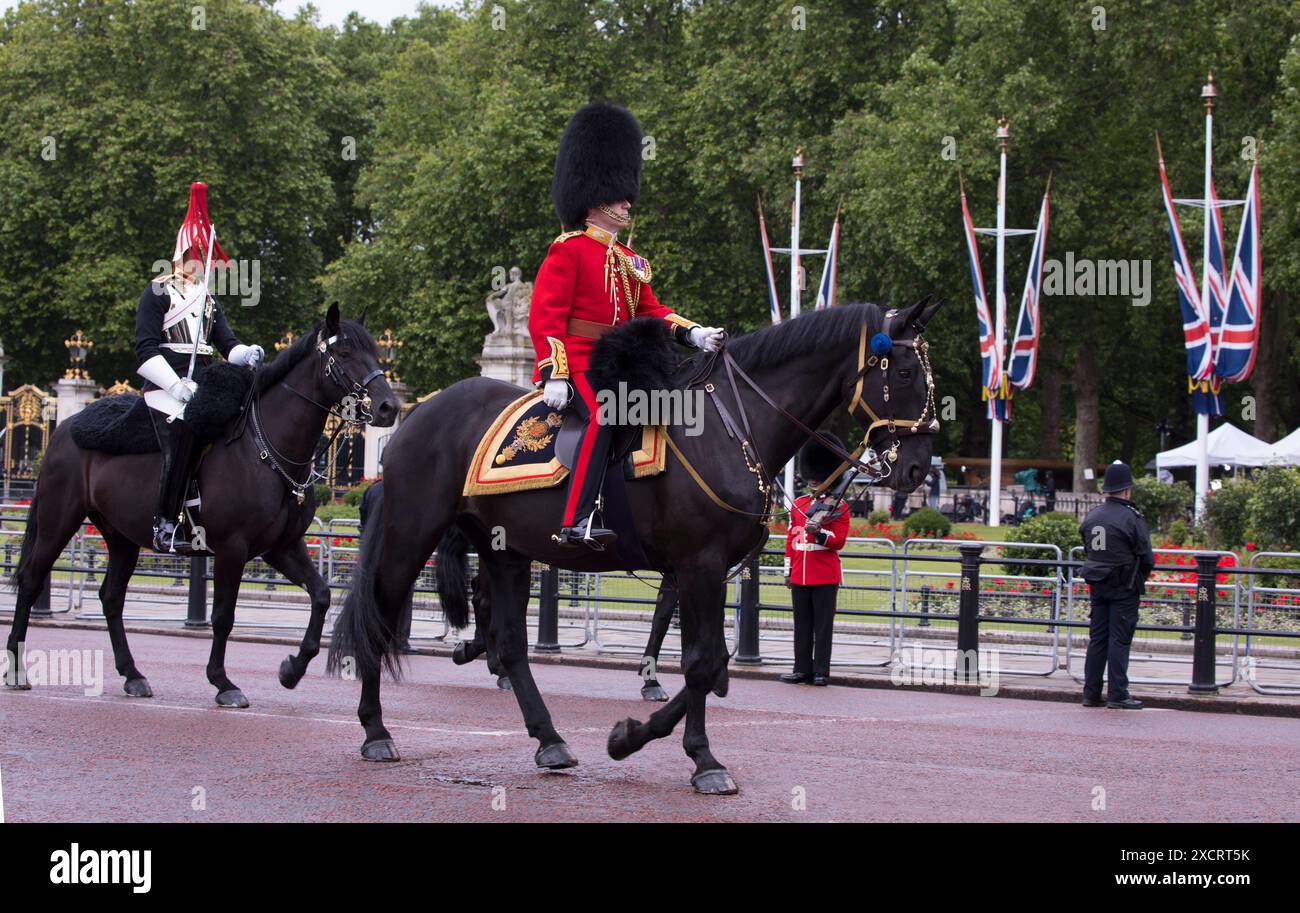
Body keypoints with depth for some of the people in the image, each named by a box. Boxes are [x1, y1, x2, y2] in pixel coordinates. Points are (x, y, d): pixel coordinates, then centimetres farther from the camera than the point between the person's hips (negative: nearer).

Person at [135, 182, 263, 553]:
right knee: (182, 430, -25)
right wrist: (176, 384, -20)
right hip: (166, 387, -7)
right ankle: (166, 523, -23)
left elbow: (226, 343, 12)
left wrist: (246, 354, -12)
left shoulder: (208, 301, 21)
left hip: (201, 386, 7)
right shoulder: (158, 293, 0)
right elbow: (146, 349, -7)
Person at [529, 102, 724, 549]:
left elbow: (650, 311, 19)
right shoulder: (568, 250, -4)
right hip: (576, 365, -9)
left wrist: (693, 333, 1)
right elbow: (545, 315, -10)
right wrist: (554, 374, -21)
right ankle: (577, 521, -39)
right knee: (603, 416, -33)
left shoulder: (628, 260, 21)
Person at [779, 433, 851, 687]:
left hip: (825, 577, -5)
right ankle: (802, 669, 12)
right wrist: (788, 570, 13)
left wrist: (818, 531, -23)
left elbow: (839, 541, -7)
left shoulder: (839, 507, -2)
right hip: (800, 577, 5)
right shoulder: (798, 505, 13)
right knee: (802, 624, 7)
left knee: (823, 625, -1)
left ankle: (822, 671, 3)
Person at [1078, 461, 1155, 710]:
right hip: (1124, 587, -6)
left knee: (1097, 638, 10)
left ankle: (1091, 693, 11)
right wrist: (1141, 577, 10)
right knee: (1120, 639, -3)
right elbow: (1146, 556, -8)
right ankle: (1117, 694, -4)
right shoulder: (1131, 518, -12)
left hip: (1097, 585, 6)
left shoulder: (1091, 517, 7)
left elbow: (1088, 551, 11)